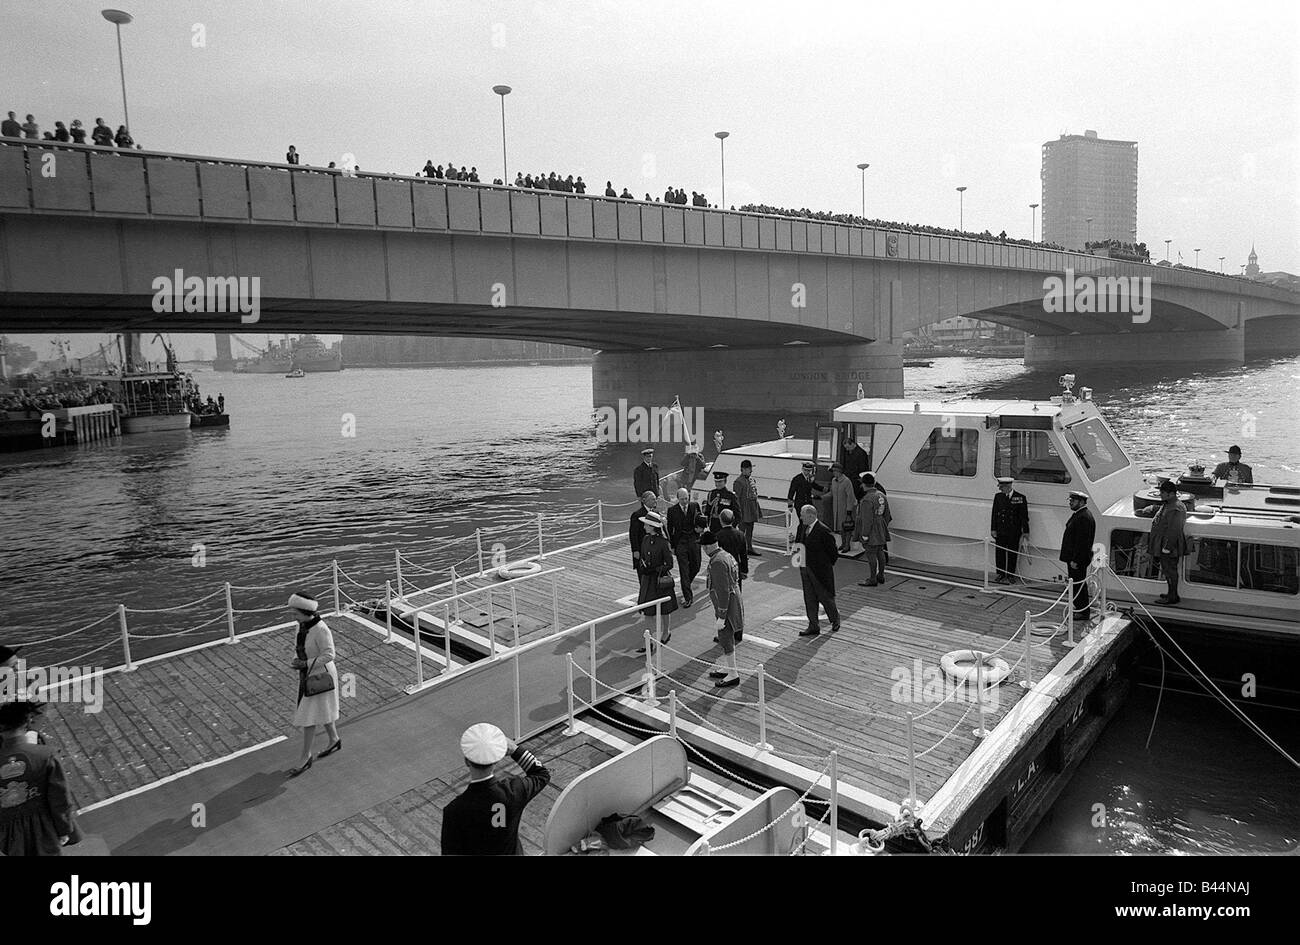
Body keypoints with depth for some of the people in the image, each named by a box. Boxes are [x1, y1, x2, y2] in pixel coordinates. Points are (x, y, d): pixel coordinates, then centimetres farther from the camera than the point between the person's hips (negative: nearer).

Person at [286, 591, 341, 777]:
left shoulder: (320, 629, -27)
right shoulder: (302, 625, -2)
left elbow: (328, 655, -24)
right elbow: (299, 647, 11)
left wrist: (306, 664, -26)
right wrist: (297, 660, -8)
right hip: (307, 674, 8)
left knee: (308, 716, -1)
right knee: (322, 712, 22)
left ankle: (305, 756, 11)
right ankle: (334, 740, 41)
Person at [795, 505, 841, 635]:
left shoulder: (823, 531, -19)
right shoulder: (802, 527, 3)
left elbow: (833, 552, -10)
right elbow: (798, 543, 19)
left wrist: (828, 565, -2)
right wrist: (797, 552, 3)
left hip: (820, 571, -7)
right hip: (805, 569, 7)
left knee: (825, 597, 8)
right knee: (809, 599, 10)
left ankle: (835, 618, 34)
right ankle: (813, 627, 20)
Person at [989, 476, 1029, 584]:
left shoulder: (1020, 498, -4)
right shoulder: (998, 497, 6)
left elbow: (1024, 516, -2)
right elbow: (994, 514, 8)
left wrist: (1025, 531, -5)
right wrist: (993, 529, 3)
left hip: (1014, 533, -3)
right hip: (1000, 532, 3)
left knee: (1012, 554, 3)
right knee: (999, 553, 6)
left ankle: (1010, 576, 14)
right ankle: (1000, 574, 17)